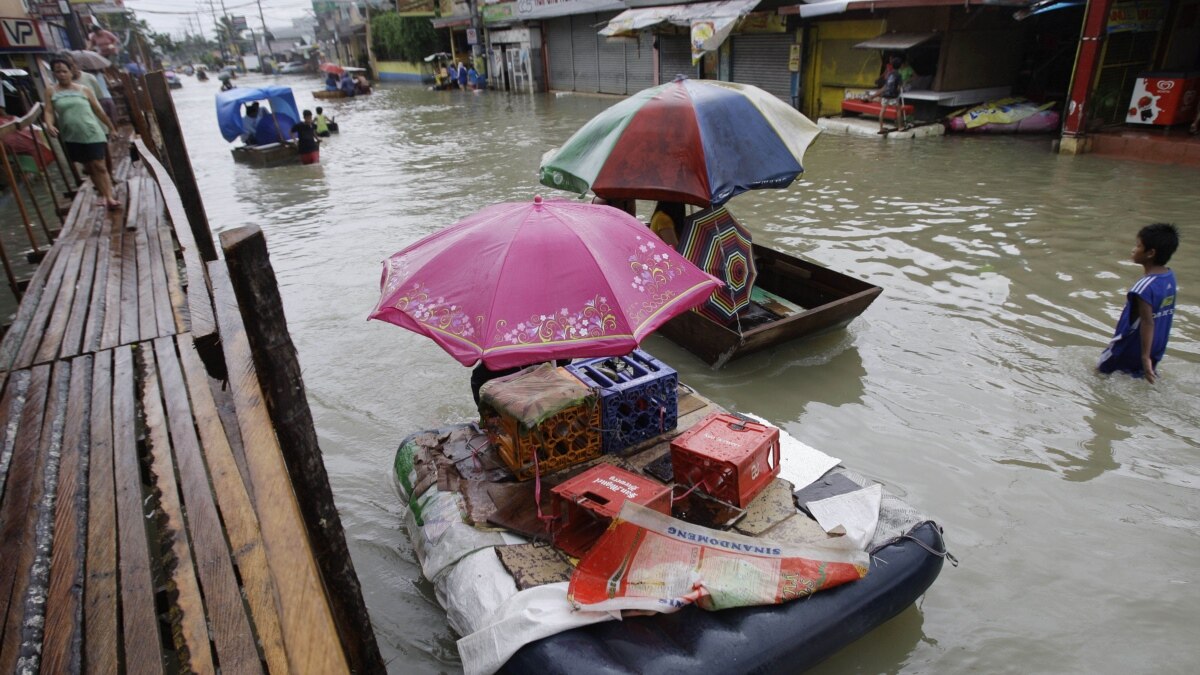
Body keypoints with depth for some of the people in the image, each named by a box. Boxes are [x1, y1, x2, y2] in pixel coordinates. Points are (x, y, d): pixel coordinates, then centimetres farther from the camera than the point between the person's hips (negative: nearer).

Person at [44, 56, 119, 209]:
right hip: (71, 137, 2)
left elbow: (98, 110, 9)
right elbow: (49, 111, 0)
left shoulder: (83, 90, 5)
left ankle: (110, 197, -11)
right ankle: (104, 195, 13)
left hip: (92, 134, -2)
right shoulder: (51, 91, 6)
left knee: (99, 166, -8)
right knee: (89, 168, 7)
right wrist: (50, 125, -20)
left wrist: (112, 128, 10)